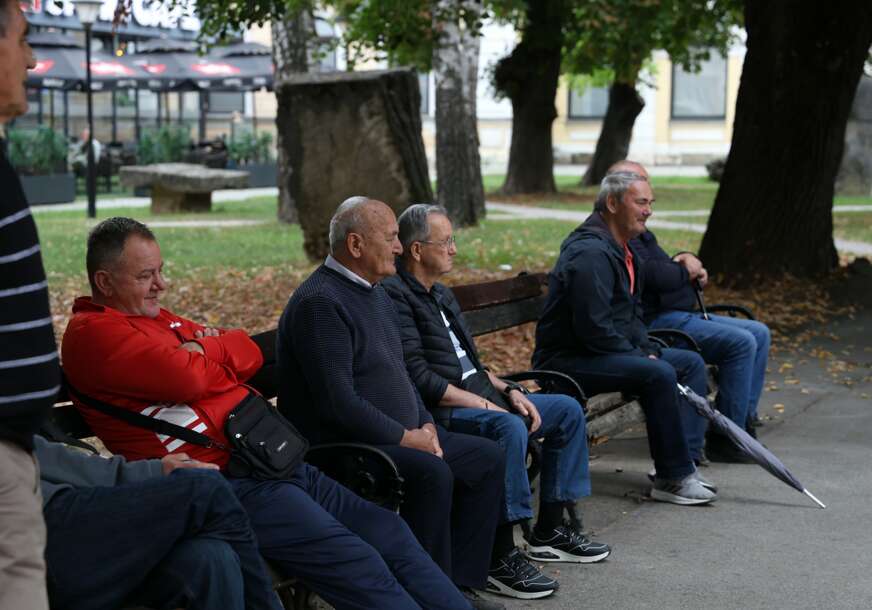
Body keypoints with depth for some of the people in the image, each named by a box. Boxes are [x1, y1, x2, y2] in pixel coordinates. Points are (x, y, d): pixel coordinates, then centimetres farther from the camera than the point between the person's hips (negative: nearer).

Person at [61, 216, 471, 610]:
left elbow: (250, 354, 17)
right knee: (357, 565, -17)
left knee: (388, 531, 5)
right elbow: (184, 378, -21)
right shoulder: (92, 332, -8)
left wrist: (197, 349, -2)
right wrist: (199, 349, 1)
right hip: (226, 483, -10)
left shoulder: (158, 319, 21)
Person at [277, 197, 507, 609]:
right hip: (341, 447, -10)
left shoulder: (375, 292, 15)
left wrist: (425, 424, 5)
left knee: (488, 458, 4)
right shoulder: (320, 302, -18)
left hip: (402, 437, 11)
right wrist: (406, 437, -17)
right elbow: (338, 401, -24)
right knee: (432, 473, -32)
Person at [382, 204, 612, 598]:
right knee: (509, 427, -36)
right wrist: (482, 404, -18)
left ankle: (549, 531, 11)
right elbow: (419, 377, -20)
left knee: (568, 410, 7)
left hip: (479, 395, 11)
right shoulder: (395, 295, -14)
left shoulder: (441, 294, 19)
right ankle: (501, 557, -27)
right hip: (440, 411, -10)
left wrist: (507, 390, 4)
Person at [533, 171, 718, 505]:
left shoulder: (624, 249, 14)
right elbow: (593, 329, -26)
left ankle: (683, 461, 2)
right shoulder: (590, 252, -21)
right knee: (658, 374, -30)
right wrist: (642, 358, -16)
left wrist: (649, 350, 4)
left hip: (609, 352, 11)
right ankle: (673, 478, -19)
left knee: (690, 362, 7)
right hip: (568, 361, -11)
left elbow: (633, 314, 23)